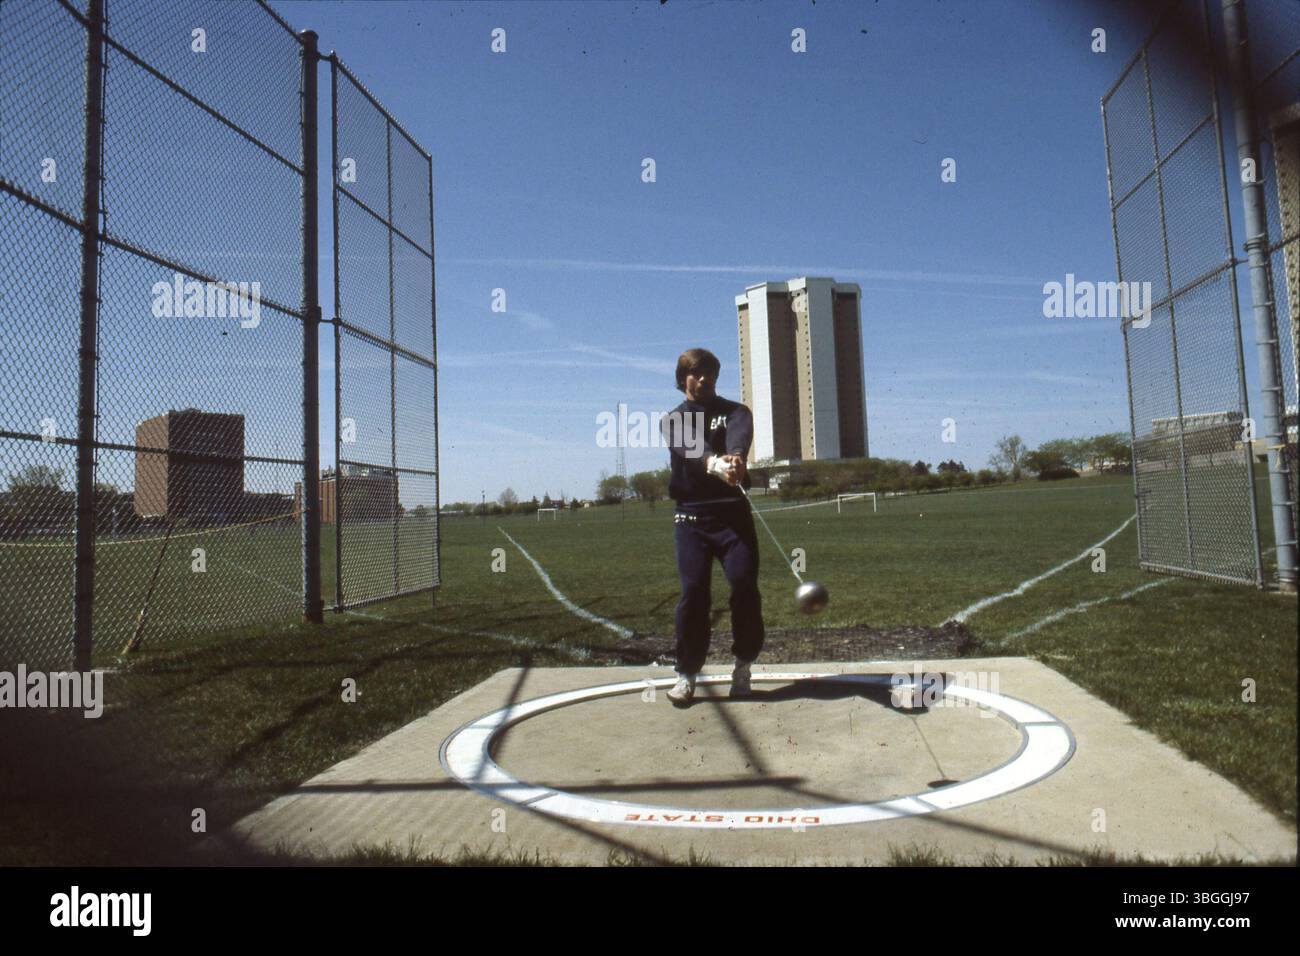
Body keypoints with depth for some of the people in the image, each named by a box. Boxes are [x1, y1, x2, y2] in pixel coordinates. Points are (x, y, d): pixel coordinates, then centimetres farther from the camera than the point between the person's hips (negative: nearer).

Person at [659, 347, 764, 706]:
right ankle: (687, 673, 5)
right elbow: (690, 447, -16)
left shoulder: (735, 411, 10)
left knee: (744, 583, -9)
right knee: (694, 590, -8)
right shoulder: (673, 419, 9)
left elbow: (738, 436, -16)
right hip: (691, 515, 0)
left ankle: (743, 665, 9)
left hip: (733, 511, 0)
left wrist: (735, 458, -41)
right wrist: (716, 464, -39)